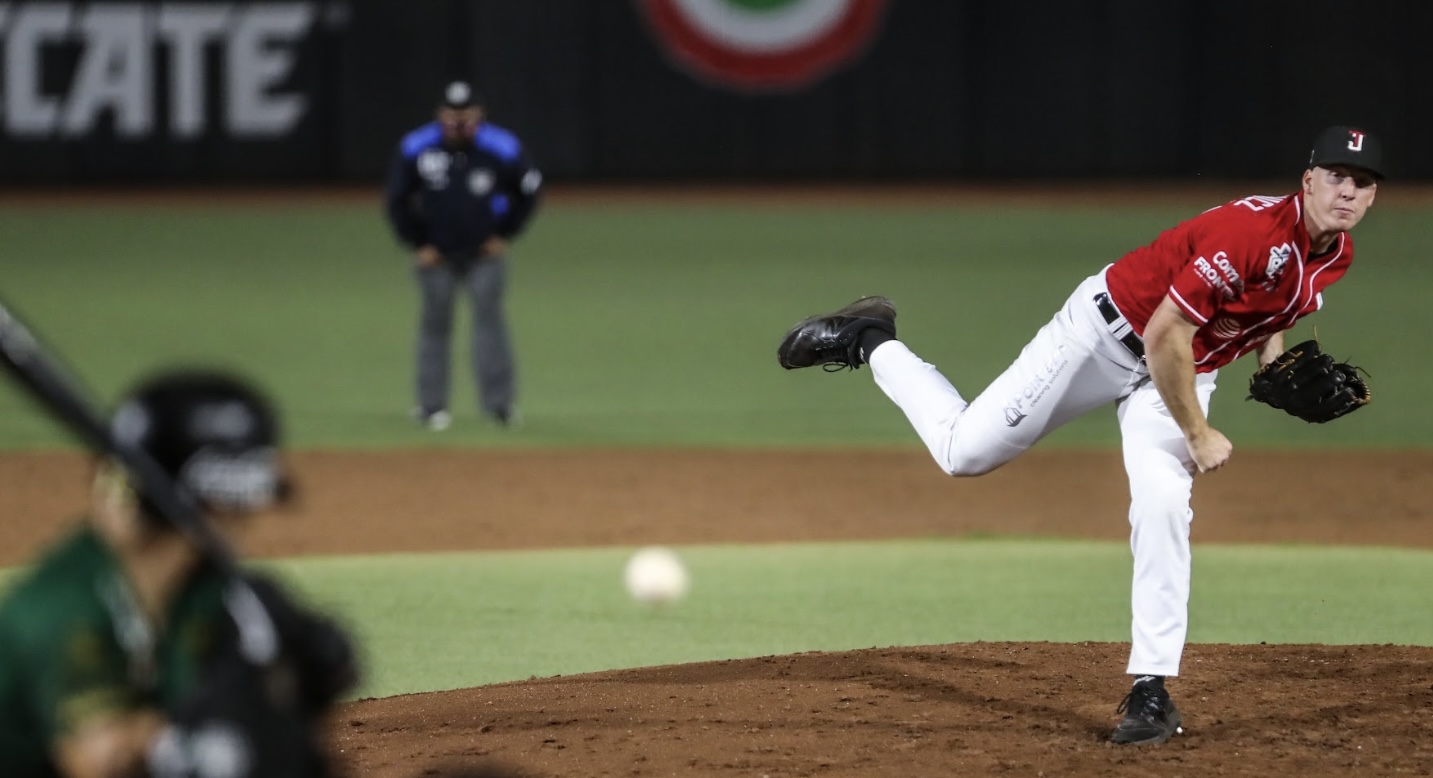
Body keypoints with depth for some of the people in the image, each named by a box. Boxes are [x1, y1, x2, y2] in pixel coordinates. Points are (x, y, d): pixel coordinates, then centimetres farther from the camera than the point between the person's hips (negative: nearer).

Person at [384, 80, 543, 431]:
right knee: (435, 323, 4)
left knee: (489, 315, -14)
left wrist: (504, 235, 0)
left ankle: (498, 401, -15)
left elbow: (530, 191, 2)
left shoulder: (502, 149, -14)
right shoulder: (415, 149, -13)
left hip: (485, 253, -1)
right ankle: (432, 405, 13)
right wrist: (417, 244, -1)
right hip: (436, 254, 1)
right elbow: (397, 201, 1)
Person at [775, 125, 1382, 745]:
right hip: (1111, 331, -6)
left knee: (1163, 506, -17)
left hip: (1185, 370, 6)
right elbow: (1163, 338, -31)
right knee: (964, 449, -2)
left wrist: (1274, 358, 0)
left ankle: (1151, 689, -12)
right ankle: (870, 343, 23)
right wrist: (1197, 435, -22)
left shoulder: (1336, 254, -5)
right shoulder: (1253, 231, -32)